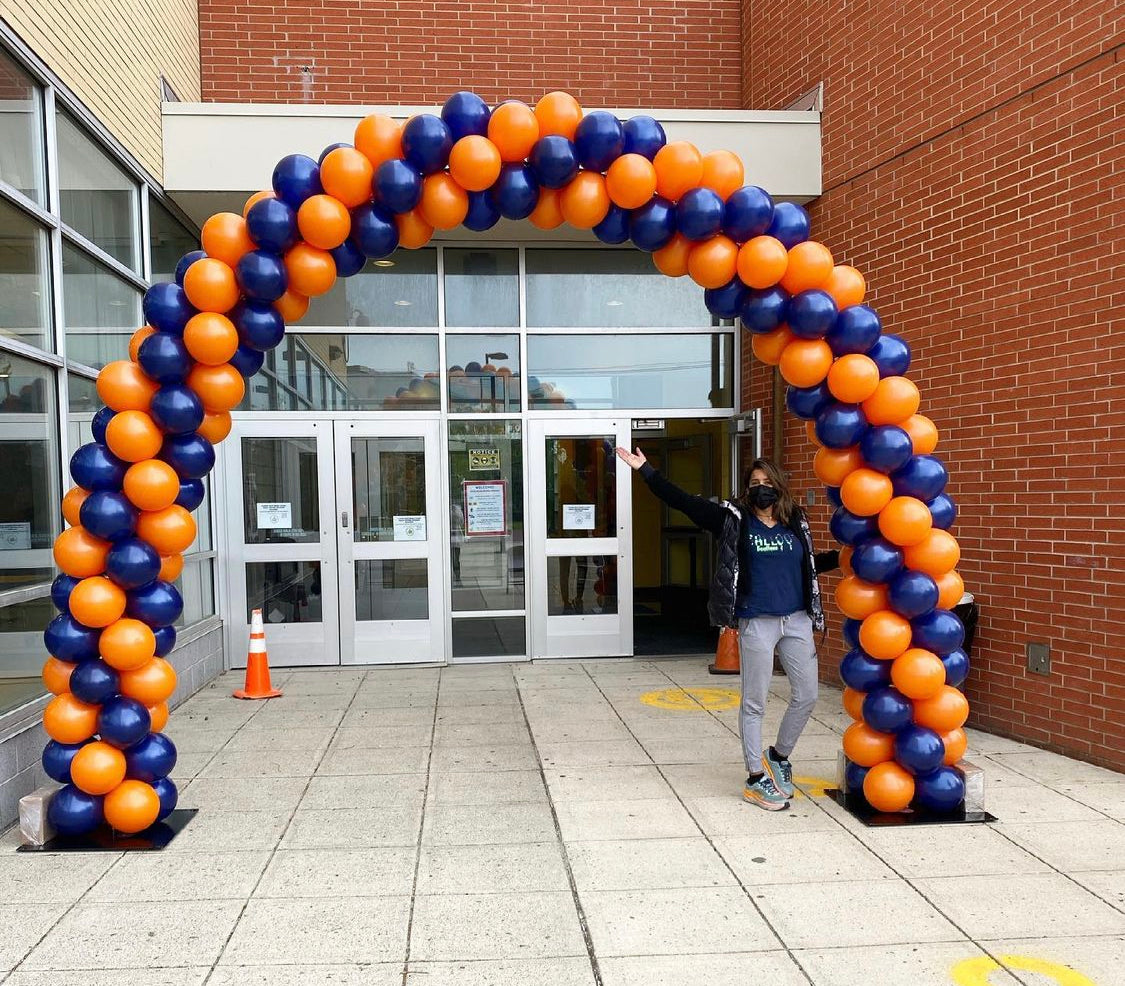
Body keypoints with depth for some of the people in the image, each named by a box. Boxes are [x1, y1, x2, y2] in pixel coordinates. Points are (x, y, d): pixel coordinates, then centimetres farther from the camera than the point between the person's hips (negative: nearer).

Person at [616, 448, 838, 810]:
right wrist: (646, 469, -13)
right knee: (754, 703, 5)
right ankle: (756, 779, 18)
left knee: (806, 696, 10)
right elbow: (683, 501, -8)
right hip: (757, 624, -4)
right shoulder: (735, 518, -3)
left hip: (797, 621, 4)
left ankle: (778, 756, 34)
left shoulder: (795, 521, 8)